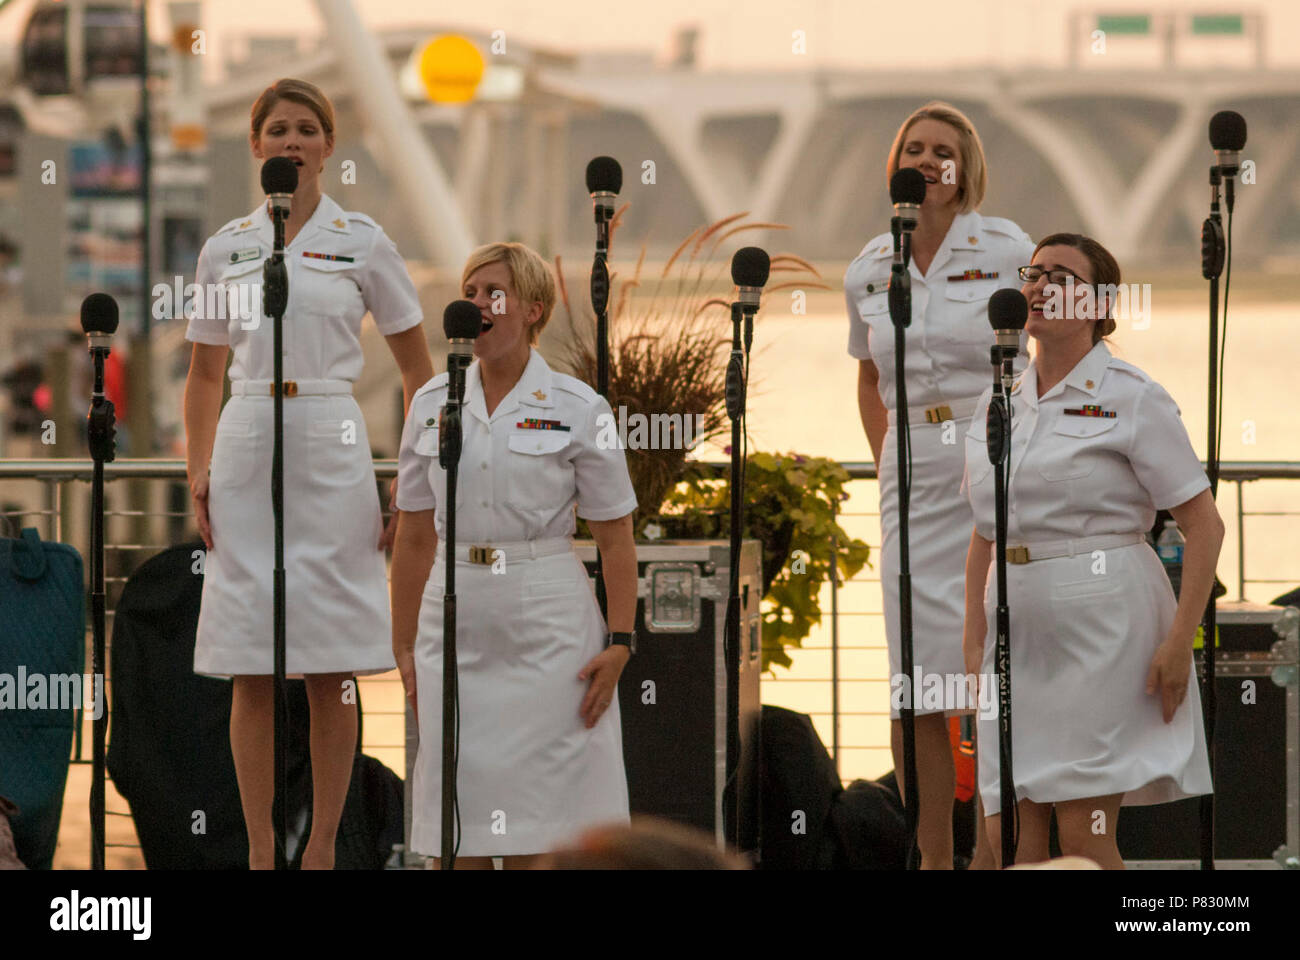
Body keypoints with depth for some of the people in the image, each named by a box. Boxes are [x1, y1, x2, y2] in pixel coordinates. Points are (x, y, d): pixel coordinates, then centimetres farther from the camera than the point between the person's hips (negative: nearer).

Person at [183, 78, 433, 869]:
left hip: (331, 449, -2)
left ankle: (323, 848, 5)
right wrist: (197, 471, 5)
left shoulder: (361, 242, 2)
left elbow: (417, 366, 7)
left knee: (331, 671, -1)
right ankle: (261, 850, 6)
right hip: (246, 449, 2)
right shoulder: (225, 248, 9)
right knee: (251, 672, 1)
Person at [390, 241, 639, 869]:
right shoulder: (432, 404, 8)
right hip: (454, 614, 3)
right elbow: (414, 536, 13)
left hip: (547, 624, -3)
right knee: (457, 830, 3)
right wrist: (403, 647, 10)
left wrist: (618, 644, -10)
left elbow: (615, 537, -1)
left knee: (535, 833, -4)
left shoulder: (576, 409, -2)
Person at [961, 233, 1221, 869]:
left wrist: (1180, 641, -13)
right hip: (1018, 631, 6)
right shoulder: (996, 404, 13)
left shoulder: (1132, 399, -4)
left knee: (1085, 838, -10)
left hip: (1103, 629, -6)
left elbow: (1203, 524, -6)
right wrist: (974, 644, 13)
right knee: (1011, 840, 0)